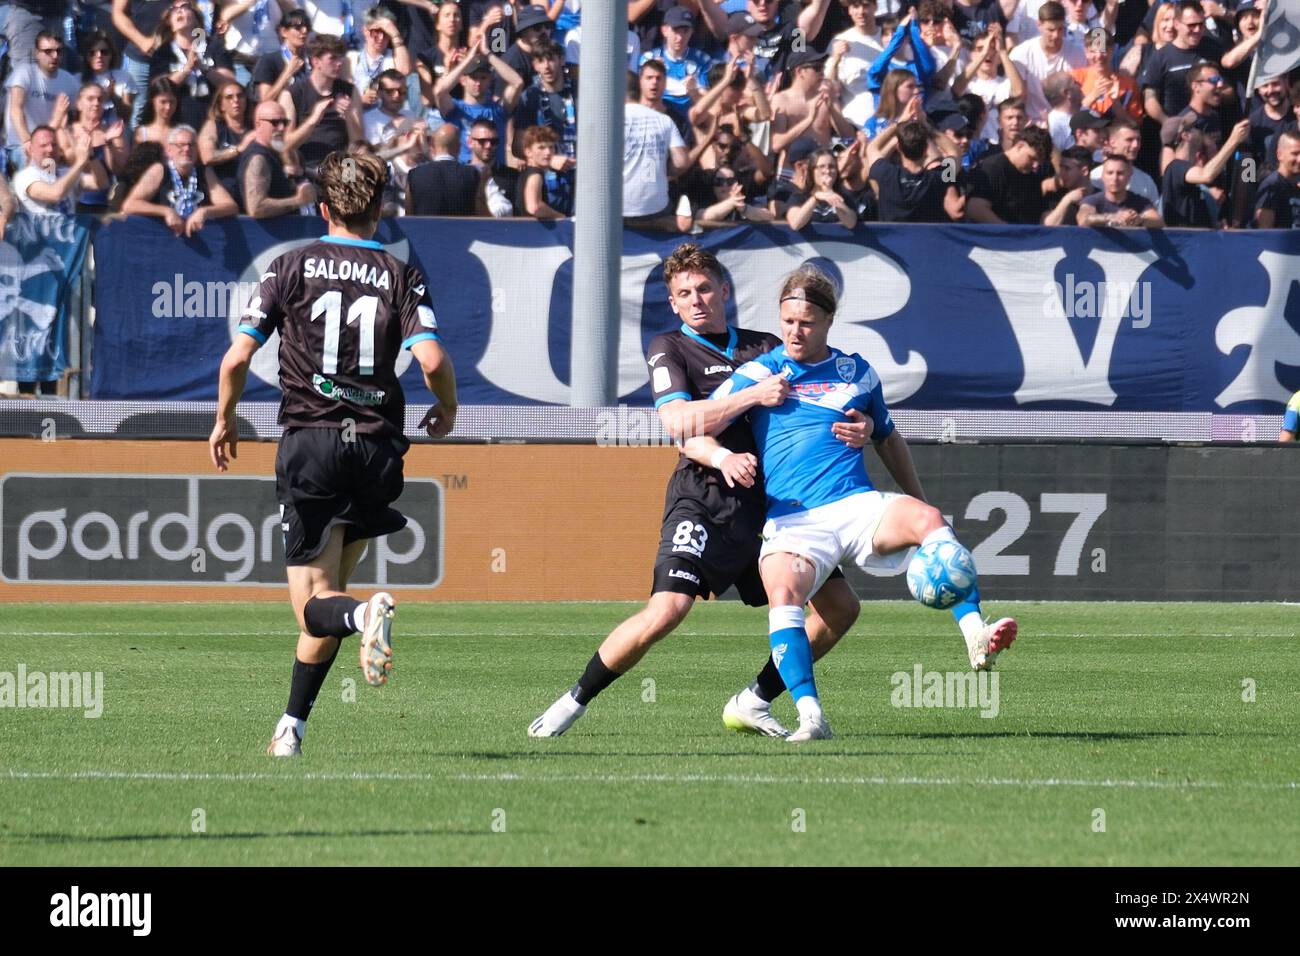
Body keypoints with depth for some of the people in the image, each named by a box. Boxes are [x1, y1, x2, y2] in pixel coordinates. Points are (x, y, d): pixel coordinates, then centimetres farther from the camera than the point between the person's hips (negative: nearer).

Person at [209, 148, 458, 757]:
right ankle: (292, 725, 16)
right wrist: (446, 410, 11)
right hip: (378, 446, 2)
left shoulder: (291, 267, 2)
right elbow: (432, 361, -11)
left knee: (314, 605, -2)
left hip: (309, 442, -2)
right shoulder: (400, 276, 3)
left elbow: (237, 359, -4)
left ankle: (365, 614, -37)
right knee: (328, 594, 18)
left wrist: (225, 420, 14)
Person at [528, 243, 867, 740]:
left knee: (840, 607, 0)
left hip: (769, 501, 5)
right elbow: (679, 421, -12)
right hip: (705, 498, -5)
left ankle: (753, 702, 13)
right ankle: (574, 701, -6)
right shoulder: (668, 348, 4)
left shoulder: (766, 347, 17)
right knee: (667, 610, -22)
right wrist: (753, 395, -18)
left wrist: (854, 428, -6)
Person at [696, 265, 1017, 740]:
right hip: (792, 521, -2)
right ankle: (810, 716, -36)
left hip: (859, 506, 2)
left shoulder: (857, 373, 16)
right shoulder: (759, 372, 8)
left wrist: (919, 500, 31)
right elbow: (693, 432, 2)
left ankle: (977, 638, -39)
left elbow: (888, 438, 32)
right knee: (782, 594, -32)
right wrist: (722, 457, -16)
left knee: (926, 518, -29)